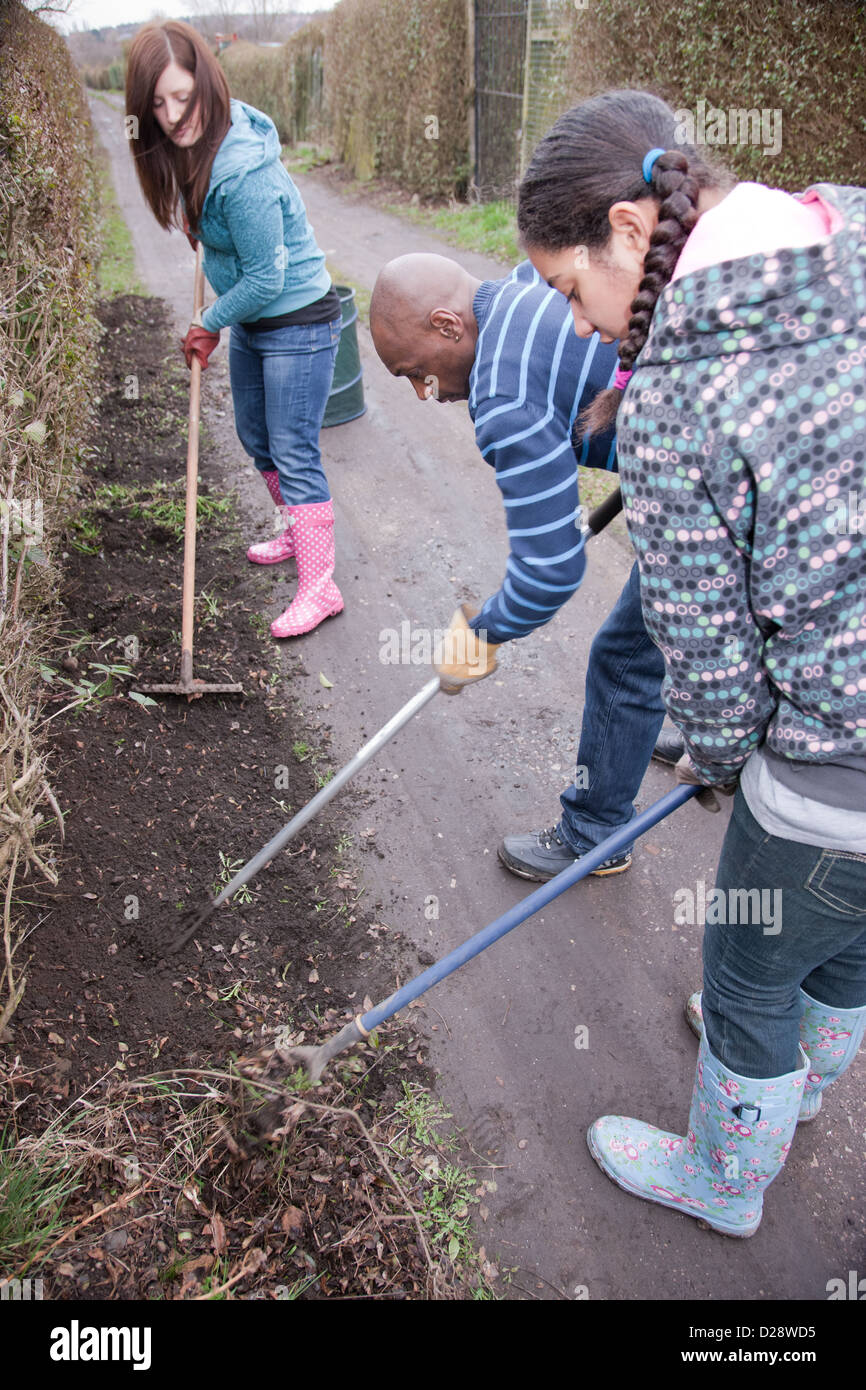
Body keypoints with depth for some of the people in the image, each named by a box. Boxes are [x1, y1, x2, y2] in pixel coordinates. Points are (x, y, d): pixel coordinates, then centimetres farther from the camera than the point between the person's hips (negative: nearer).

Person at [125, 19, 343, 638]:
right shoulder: (195, 143, -1)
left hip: (298, 322, -9)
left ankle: (319, 586, 1)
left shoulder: (243, 171, -28)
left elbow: (265, 279, -23)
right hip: (250, 322, 10)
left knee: (294, 453, -7)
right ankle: (300, 529, 41)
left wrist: (211, 325, -10)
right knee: (256, 438, 20)